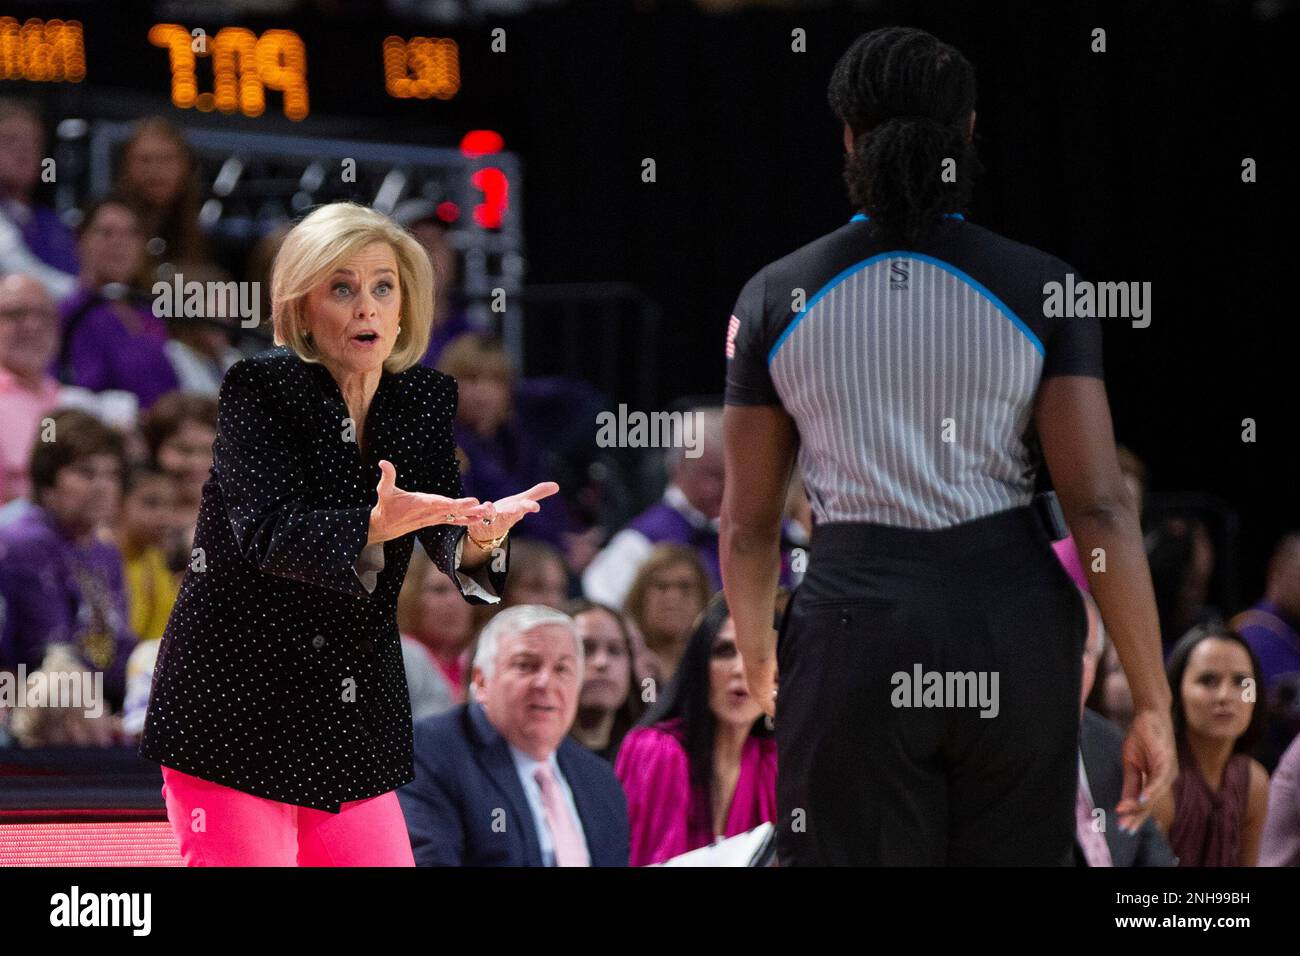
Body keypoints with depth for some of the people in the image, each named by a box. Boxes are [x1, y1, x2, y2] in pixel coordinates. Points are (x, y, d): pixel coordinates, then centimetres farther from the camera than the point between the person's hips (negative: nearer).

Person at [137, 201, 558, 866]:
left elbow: (445, 536, -6)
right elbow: (268, 530, -24)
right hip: (236, 706, -5)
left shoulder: (425, 400, 5)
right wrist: (376, 526, -42)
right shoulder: (257, 388, -10)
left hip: (353, 723, 5)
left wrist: (480, 537, -30)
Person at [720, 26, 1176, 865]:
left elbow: (748, 524, 7)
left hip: (855, 632, 0)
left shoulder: (774, 299, 1)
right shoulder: (1039, 289, -2)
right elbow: (1101, 508, -8)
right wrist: (1153, 705, -5)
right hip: (1016, 631, 0)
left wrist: (759, 663, 25)